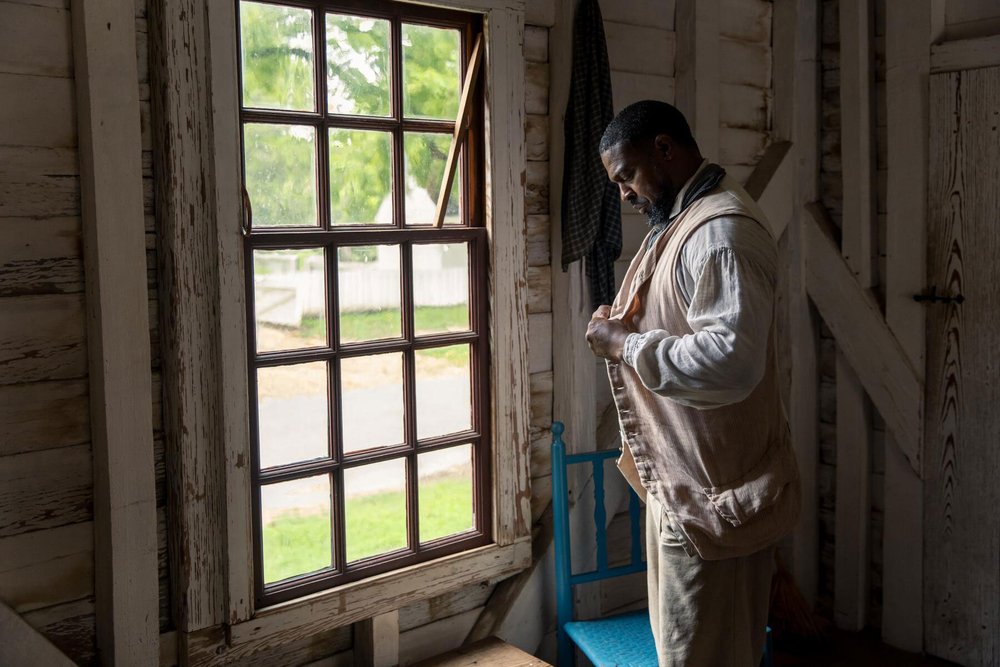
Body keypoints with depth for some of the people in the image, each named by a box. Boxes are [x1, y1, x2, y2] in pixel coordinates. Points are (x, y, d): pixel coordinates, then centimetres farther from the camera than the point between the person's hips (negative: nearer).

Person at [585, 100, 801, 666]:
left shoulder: (722, 231, -21)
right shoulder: (686, 218, 14)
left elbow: (730, 360, -32)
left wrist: (626, 344, -21)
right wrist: (627, 326, 11)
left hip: (713, 491, -10)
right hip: (690, 477, 10)